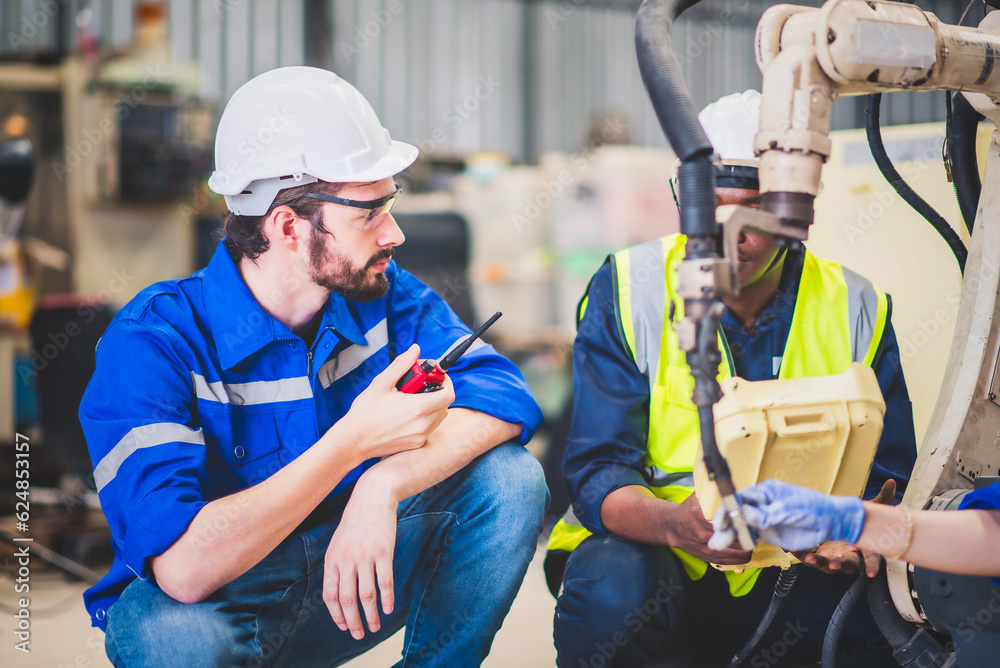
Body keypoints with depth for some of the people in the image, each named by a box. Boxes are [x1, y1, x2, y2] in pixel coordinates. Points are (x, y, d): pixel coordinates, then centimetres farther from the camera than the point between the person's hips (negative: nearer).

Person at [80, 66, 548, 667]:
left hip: (349, 576, 4)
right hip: (220, 601, -4)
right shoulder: (153, 341, -23)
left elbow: (506, 395, -16)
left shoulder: (380, 291, -6)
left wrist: (384, 484, -33)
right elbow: (184, 568, -34)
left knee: (511, 479, -16)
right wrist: (353, 442, -33)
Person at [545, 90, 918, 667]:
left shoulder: (855, 310, -2)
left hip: (789, 578, 2)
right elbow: (598, 472, -14)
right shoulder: (627, 292, -9)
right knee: (610, 588, -35)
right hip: (653, 551, -2)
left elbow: (889, 473, 1)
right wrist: (676, 524, -37)